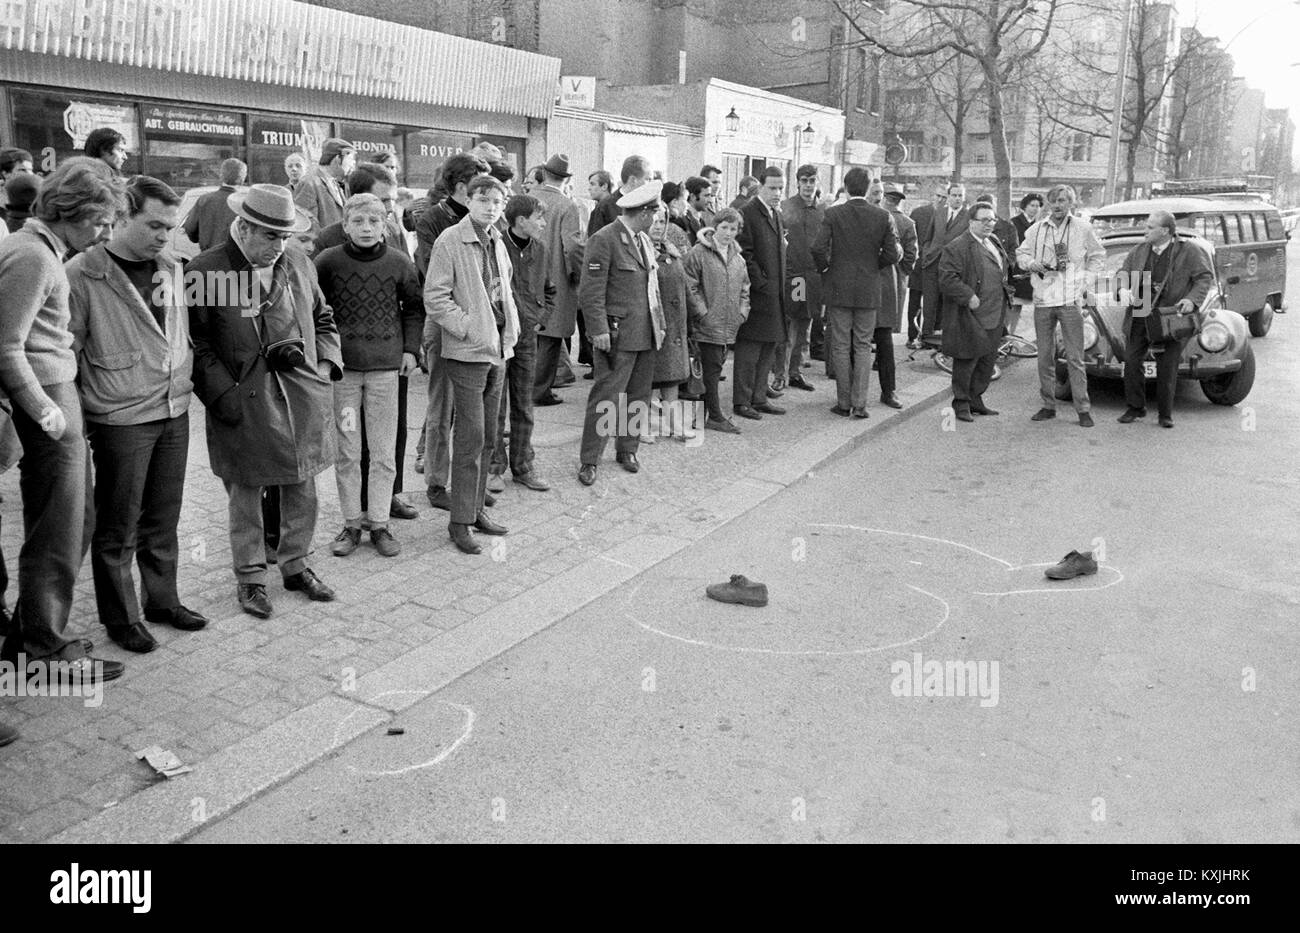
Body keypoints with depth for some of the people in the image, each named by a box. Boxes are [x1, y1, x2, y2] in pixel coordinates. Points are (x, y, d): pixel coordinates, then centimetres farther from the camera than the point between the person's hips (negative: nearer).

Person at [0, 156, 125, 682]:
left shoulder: (44, 249, 14)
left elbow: (44, 337, 13)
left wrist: (62, 402, 8)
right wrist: (46, 412, -15)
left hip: (59, 396, 10)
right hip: (47, 402, -10)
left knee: (75, 522, 16)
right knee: (57, 535, 1)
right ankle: (44, 652, 15)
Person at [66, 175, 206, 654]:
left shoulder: (172, 269, 7)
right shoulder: (83, 274, -10)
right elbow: (65, 351, -8)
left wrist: (188, 383, 12)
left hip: (175, 414, 6)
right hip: (120, 420, -5)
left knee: (163, 519, 17)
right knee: (117, 527, 7)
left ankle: (163, 600, 32)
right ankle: (119, 617, 21)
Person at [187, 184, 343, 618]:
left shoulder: (299, 263, 9)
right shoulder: (204, 271, -7)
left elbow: (323, 318, 20)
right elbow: (196, 342, -7)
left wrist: (325, 362, 5)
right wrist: (222, 393, -13)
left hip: (302, 397, 4)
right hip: (244, 401, -4)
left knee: (303, 488, 12)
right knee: (246, 493, 7)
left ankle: (296, 565, 30)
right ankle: (250, 577, 22)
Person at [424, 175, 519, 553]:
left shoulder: (497, 242, 14)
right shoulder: (450, 240, -10)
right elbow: (434, 297, -14)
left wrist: (511, 327, 11)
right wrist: (468, 327, -17)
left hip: (497, 350, 8)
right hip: (467, 352, -8)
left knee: (487, 437, 13)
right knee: (471, 438, -7)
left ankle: (476, 508, 24)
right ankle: (460, 522, 2)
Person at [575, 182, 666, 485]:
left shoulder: (645, 240, 16)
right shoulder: (603, 240, -12)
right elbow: (591, 292, -15)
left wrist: (660, 324, 16)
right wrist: (599, 330, -19)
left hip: (647, 334, 8)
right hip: (618, 335, -8)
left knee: (639, 397, 13)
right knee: (606, 399, -6)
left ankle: (627, 450, 27)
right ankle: (589, 461, 2)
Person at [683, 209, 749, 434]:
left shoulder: (738, 258, 13)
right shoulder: (698, 253, -7)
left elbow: (744, 289, 22)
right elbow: (690, 287, -11)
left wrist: (742, 312, 10)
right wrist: (703, 313, -13)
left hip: (729, 326, 6)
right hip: (707, 324, -6)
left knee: (716, 366, 10)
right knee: (711, 367, -5)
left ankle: (702, 415, 19)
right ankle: (715, 416, 3)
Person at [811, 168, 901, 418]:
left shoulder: (833, 213, -7)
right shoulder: (882, 216, -3)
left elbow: (818, 248, -15)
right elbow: (893, 254, -6)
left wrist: (825, 267, 4)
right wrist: (874, 265, 12)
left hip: (839, 288, -1)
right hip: (869, 290, 1)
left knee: (841, 347, 7)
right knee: (863, 347, 9)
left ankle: (844, 403, 11)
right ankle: (859, 404, 6)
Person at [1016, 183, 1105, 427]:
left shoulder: (1083, 229, 3)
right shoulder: (1036, 230, 6)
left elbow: (1098, 256, 15)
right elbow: (1021, 253, 16)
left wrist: (1085, 282, 5)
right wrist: (1031, 264, -5)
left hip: (1071, 300, -2)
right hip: (1042, 300, 2)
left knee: (1075, 358, -4)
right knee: (1044, 357, 7)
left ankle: (1083, 409, 1)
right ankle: (1048, 405, 16)